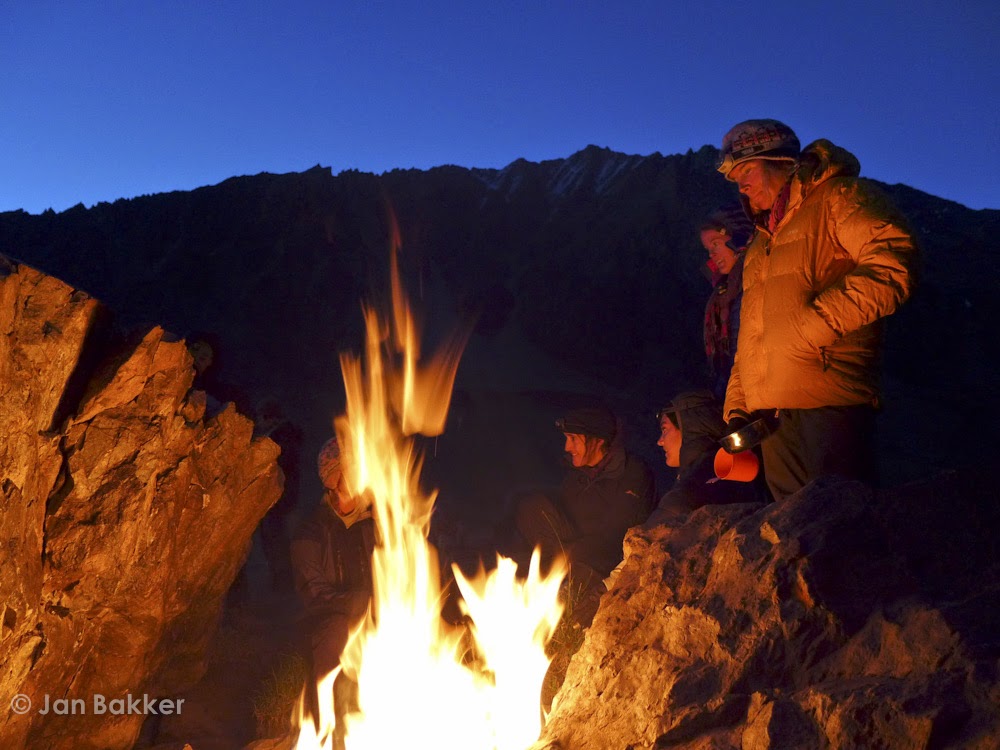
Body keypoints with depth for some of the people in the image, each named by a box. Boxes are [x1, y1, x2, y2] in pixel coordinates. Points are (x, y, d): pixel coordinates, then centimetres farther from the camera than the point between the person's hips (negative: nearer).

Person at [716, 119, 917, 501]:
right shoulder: (760, 243, 28)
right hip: (769, 412, 7)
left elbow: (893, 267, -13)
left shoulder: (839, 197, 4)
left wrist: (818, 321, -16)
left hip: (828, 401, -7)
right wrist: (737, 407, 16)